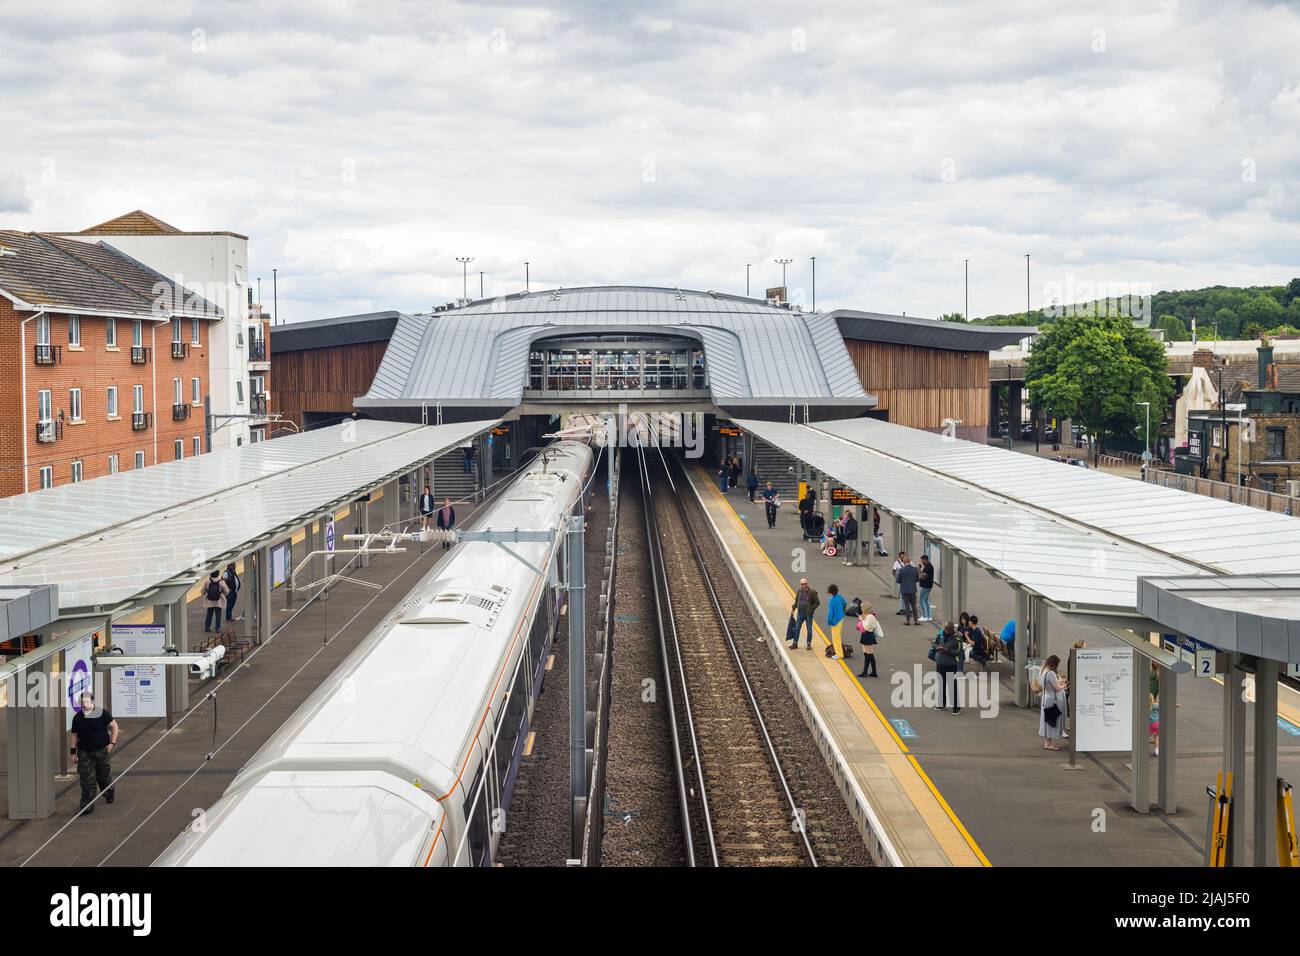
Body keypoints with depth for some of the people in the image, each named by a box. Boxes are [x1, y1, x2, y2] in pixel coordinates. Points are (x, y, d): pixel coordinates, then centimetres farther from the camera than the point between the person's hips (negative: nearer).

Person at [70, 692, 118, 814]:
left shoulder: (102, 713, -7)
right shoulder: (77, 718, 0)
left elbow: (114, 726, 1)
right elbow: (74, 735, 8)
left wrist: (112, 742, -7)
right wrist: (73, 752, 4)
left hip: (101, 750, -1)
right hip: (84, 752, 1)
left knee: (104, 775, 12)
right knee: (86, 779, -6)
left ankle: (110, 794, 42)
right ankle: (87, 805, -3)